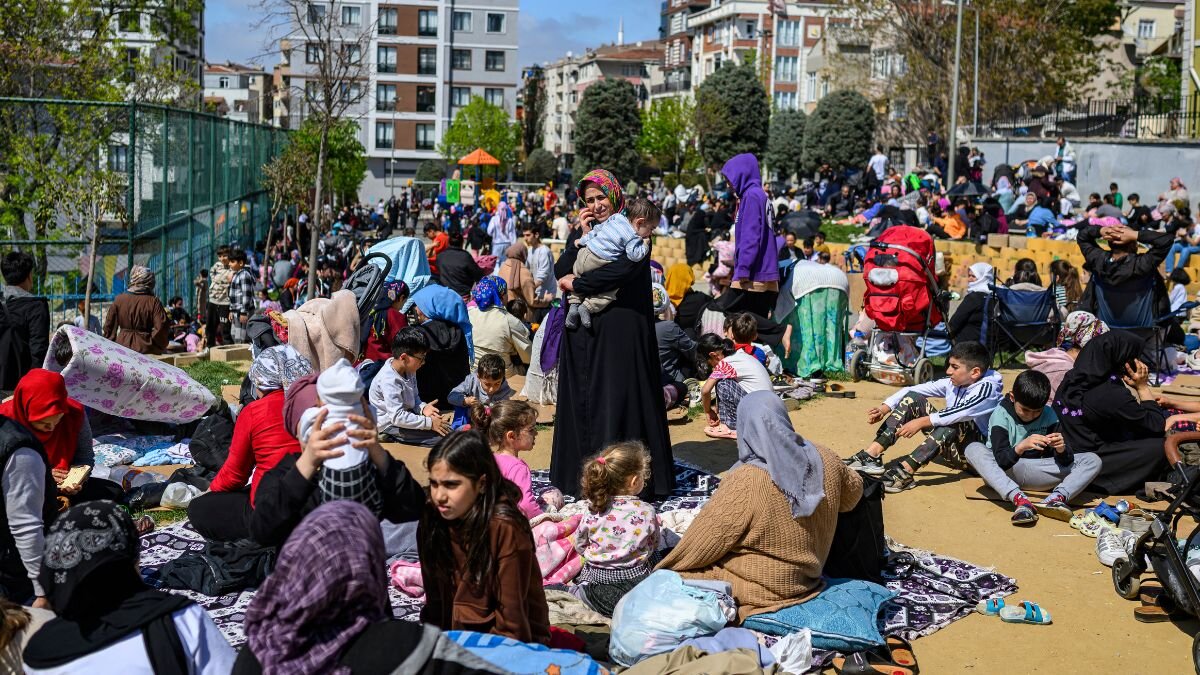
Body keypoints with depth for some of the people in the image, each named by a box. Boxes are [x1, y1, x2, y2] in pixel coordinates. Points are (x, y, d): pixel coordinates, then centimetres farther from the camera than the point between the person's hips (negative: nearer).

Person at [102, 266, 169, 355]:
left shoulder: (119, 299, 4)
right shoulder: (153, 302, -6)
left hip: (123, 345, 3)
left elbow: (109, 325, 9)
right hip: (145, 347, -3)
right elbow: (160, 327, -11)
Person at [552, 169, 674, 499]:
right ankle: (582, 473, 12)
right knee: (582, 401, 5)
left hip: (620, 332, -5)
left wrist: (577, 283, -12)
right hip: (583, 332, 5)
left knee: (618, 398, -5)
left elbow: (623, 269, -21)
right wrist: (583, 237, -7)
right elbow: (561, 272, 1)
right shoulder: (582, 231, 13)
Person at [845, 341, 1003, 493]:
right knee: (913, 399, -6)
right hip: (951, 447, 7)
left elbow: (962, 412, -34)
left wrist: (921, 422, -36)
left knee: (953, 422, -38)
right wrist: (884, 408, -16)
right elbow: (913, 390, -3)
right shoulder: (952, 383, 2)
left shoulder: (987, 388, -18)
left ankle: (905, 470, -43)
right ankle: (872, 454, -19)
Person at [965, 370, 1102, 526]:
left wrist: (1061, 449, -28)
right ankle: (1019, 500, -45)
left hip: (1038, 474, 3)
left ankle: (1057, 497, -35)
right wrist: (1021, 447, -41)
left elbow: (1066, 462, -5)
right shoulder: (1001, 415, -12)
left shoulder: (1048, 415, -1)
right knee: (973, 449, -32)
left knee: (1092, 461, -10)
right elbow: (1000, 460, -23)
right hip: (1003, 473, -3)